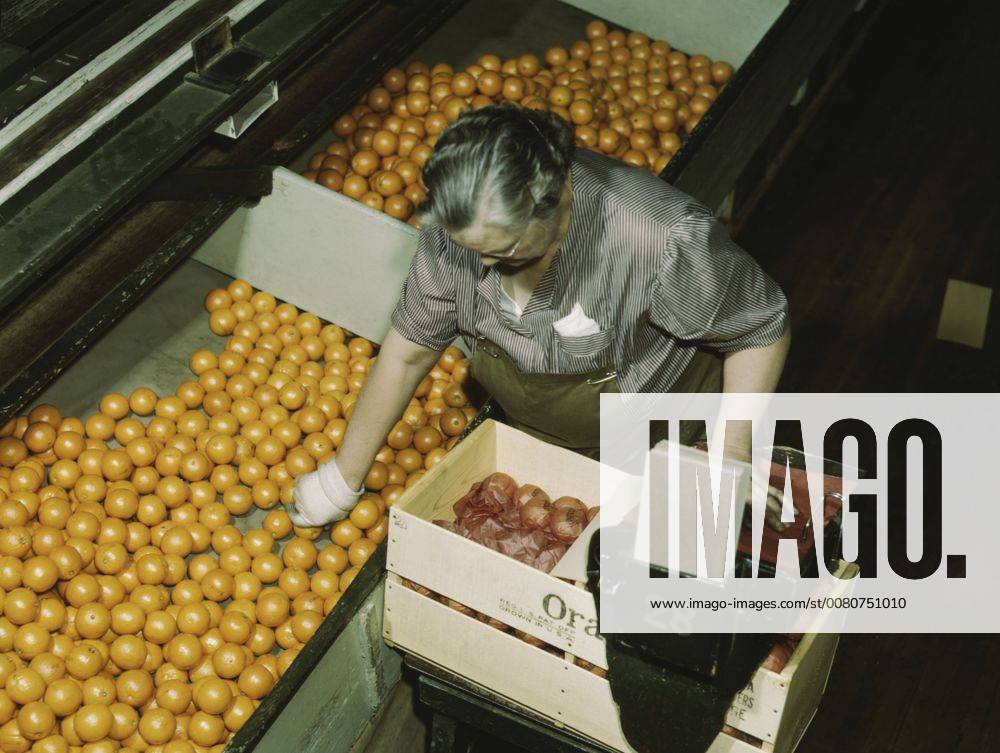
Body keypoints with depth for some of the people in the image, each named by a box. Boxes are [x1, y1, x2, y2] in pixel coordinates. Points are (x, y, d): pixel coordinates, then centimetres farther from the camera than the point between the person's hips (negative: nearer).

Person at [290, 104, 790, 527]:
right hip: (530, 437, 4)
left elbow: (762, 329, -22)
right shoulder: (459, 225, -24)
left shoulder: (663, 238, -40)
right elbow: (408, 350, -9)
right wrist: (344, 477, 1)